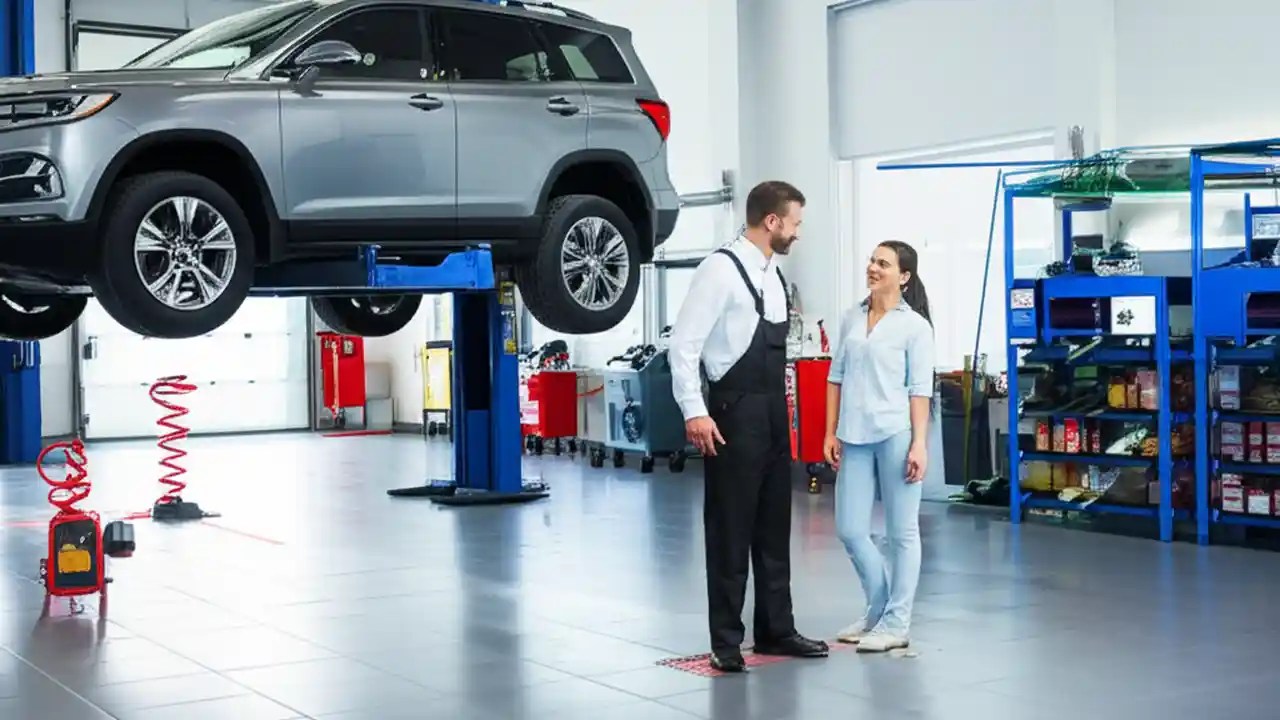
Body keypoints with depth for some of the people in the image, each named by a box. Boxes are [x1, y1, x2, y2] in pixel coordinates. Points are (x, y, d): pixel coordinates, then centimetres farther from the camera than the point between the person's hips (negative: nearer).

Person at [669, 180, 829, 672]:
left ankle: (776, 630, 23)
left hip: (773, 412, 8)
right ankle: (726, 641, 8)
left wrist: (784, 404, 17)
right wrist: (694, 411, -23)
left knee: (774, 526, 13)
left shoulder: (774, 274, 12)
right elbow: (684, 343, -17)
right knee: (730, 528, -1)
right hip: (735, 413, -8)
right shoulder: (722, 269, -13)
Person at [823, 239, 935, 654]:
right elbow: (836, 378, 14)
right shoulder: (851, 319, 11)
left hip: (895, 434, -5)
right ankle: (878, 610, 25)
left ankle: (896, 624, 12)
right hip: (855, 437, 5)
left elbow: (920, 389, -5)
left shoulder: (915, 325, -2)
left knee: (902, 532, 4)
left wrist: (919, 444, -11)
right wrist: (831, 432, 9)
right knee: (849, 530, 6)